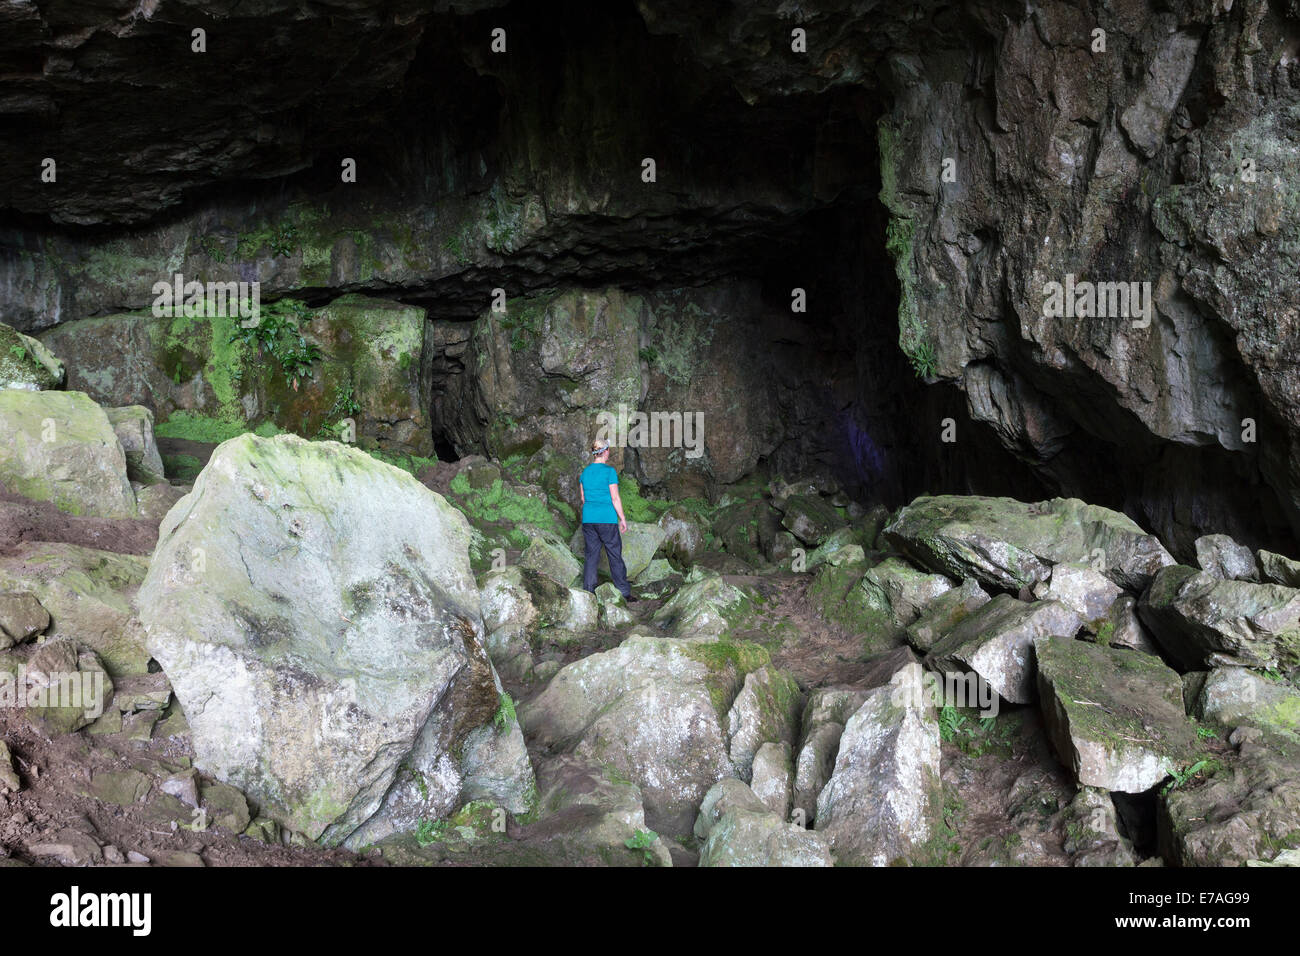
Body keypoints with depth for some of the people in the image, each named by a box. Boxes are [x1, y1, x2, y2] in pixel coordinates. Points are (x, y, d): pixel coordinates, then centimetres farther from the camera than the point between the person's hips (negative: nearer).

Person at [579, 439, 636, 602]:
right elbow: (615, 498, -12)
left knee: (591, 556, 10)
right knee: (615, 556, 3)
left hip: (588, 519, 5)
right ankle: (624, 593, 8)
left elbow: (583, 498, 12)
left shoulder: (585, 472, 6)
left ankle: (588, 593, 8)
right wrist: (622, 519, -5)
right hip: (607, 519, -5)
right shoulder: (609, 471, -11)